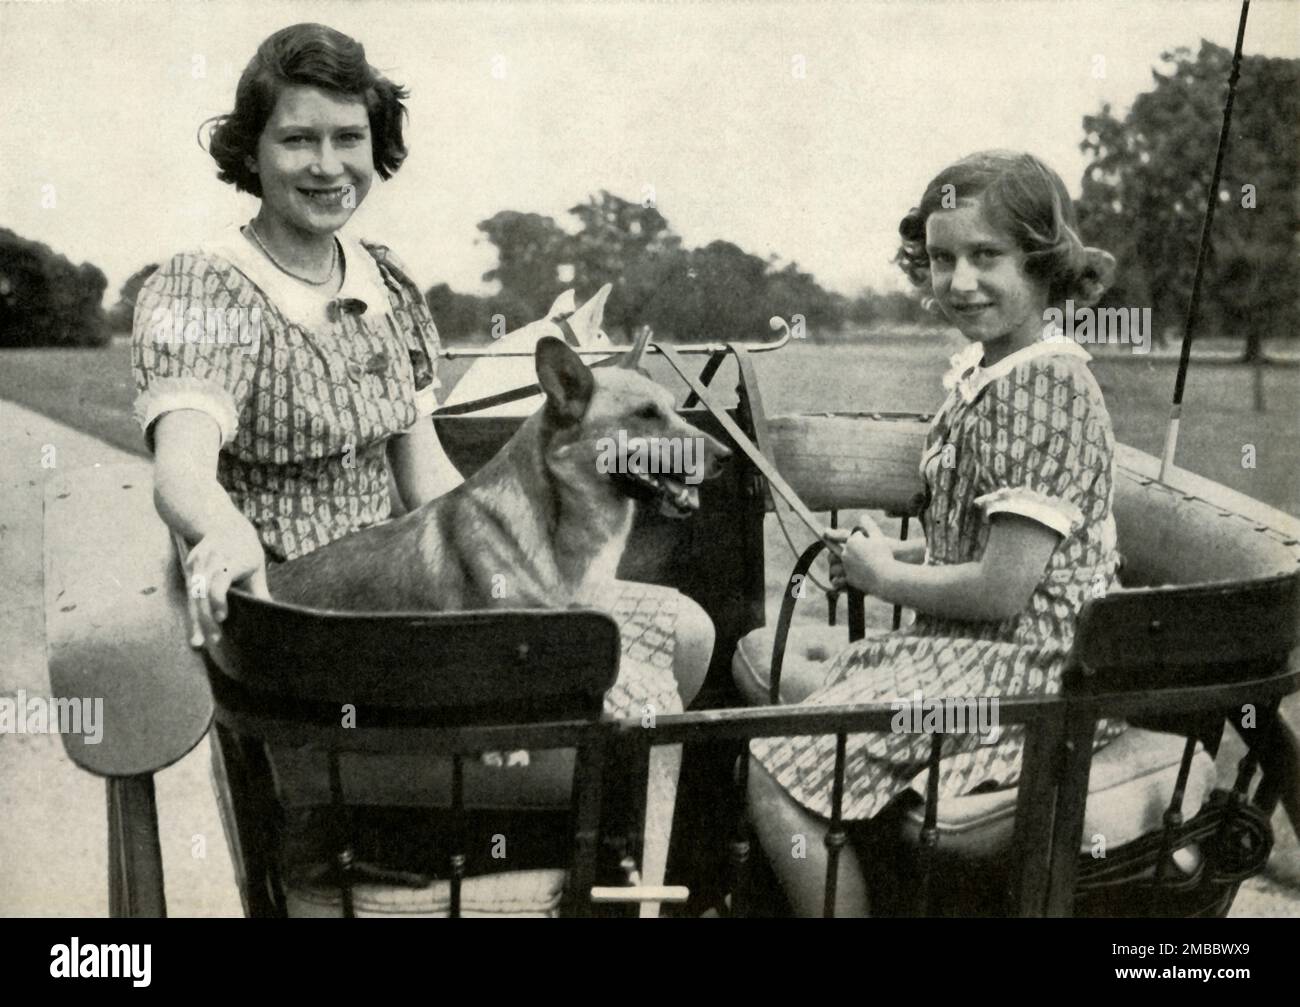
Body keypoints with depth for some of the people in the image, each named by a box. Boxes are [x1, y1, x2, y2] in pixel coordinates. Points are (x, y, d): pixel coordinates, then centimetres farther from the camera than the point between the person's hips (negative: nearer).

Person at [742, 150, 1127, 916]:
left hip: (1029, 672, -10)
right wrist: (902, 554, 4)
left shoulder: (1045, 383, -20)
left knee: (778, 773, -15)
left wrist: (887, 577, -8)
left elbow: (1002, 590, -23)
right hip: (977, 650, 11)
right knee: (777, 684, 20)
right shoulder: (980, 373, 10)